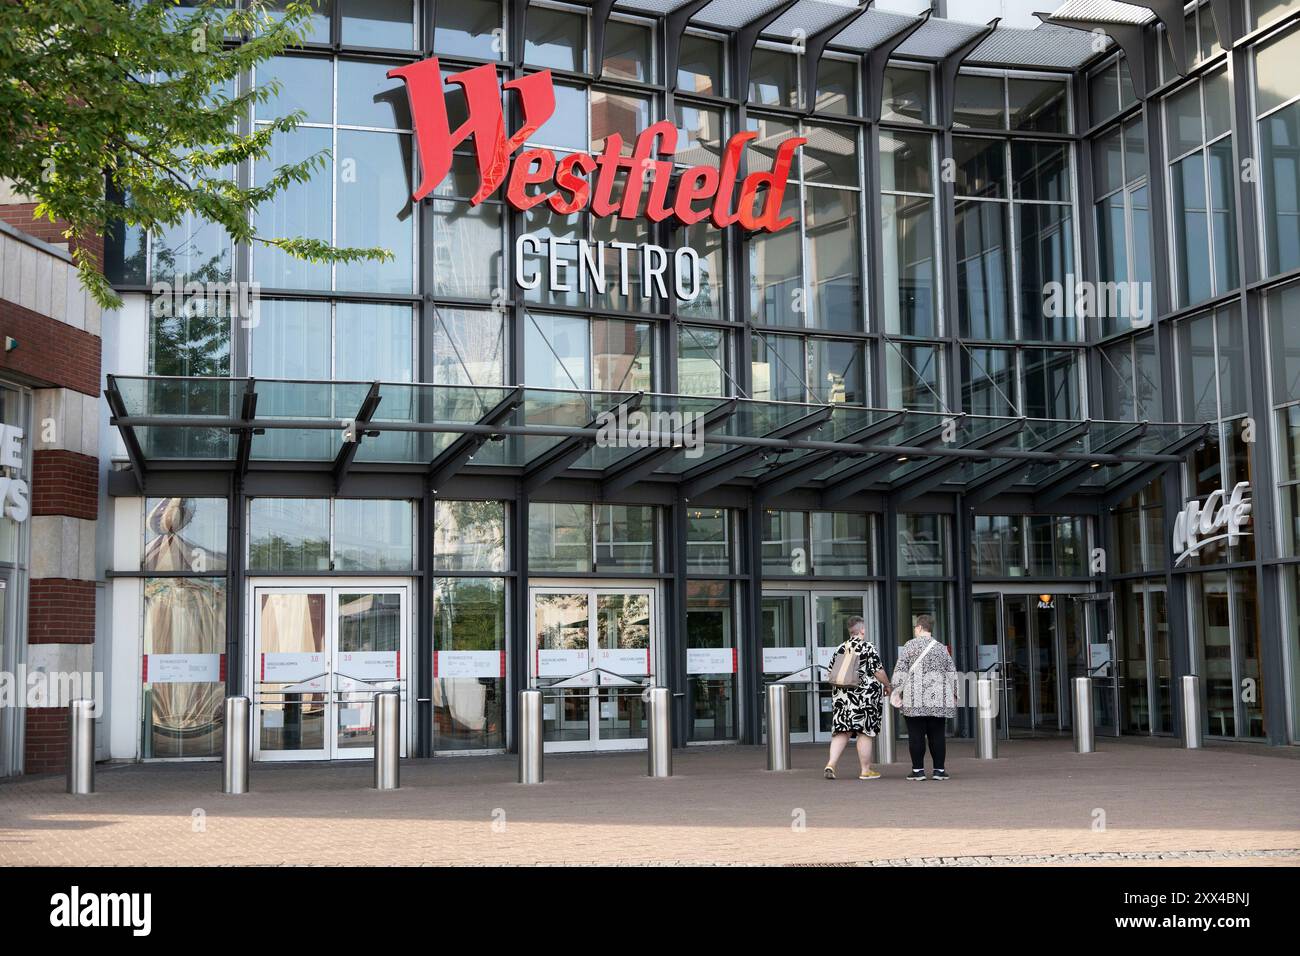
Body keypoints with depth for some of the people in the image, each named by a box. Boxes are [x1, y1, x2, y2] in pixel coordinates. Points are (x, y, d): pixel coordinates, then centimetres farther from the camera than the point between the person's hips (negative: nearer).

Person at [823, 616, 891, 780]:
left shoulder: (840, 649, 8)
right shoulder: (868, 647, -8)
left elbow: (831, 673, 11)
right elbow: (878, 671, -10)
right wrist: (887, 686, 5)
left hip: (842, 696, 5)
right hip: (865, 696, -5)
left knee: (841, 731, 7)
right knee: (865, 733, 2)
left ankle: (830, 764, -6)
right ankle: (866, 770, 8)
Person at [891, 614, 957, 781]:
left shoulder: (910, 645, -1)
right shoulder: (942, 648, 12)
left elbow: (900, 670, -4)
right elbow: (952, 673, 14)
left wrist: (896, 690, 1)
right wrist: (954, 694, 22)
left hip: (915, 699, -4)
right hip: (939, 699, 4)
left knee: (916, 735, 0)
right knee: (937, 735, 6)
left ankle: (918, 769, 1)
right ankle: (939, 769, 6)